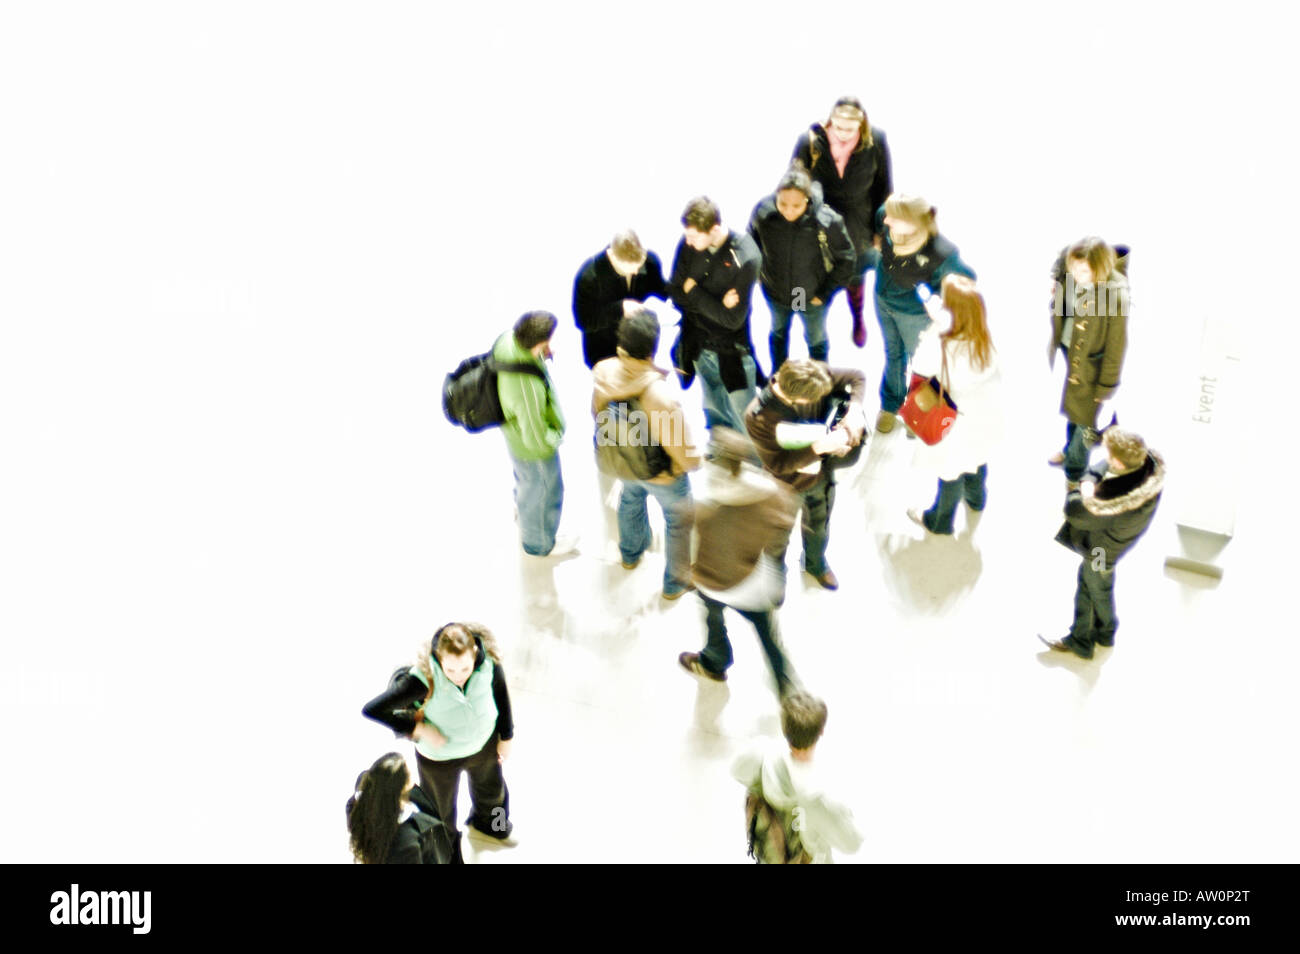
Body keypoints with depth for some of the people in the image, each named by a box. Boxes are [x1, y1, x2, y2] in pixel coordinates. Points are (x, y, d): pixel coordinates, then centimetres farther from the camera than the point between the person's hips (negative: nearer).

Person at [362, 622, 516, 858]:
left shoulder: (488, 659, -29)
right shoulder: (424, 679, -40)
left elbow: (500, 691, -7)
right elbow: (372, 709, -34)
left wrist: (506, 736, 4)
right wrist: (418, 729, -32)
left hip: (483, 742, 4)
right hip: (439, 757, -4)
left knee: (492, 789, 34)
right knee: (441, 815, 22)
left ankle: (485, 825, 68)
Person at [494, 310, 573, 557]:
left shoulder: (507, 340, -26)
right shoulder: (529, 390, -47)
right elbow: (537, 440, -32)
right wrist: (557, 436, -14)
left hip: (514, 430, 7)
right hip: (534, 452, -7)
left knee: (525, 480, 36)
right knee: (543, 494, 23)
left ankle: (524, 518, 67)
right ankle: (539, 544, 52)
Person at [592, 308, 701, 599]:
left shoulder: (605, 373, -27)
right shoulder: (660, 396, -44)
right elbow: (685, 454, -31)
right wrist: (694, 460, -7)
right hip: (663, 474, -5)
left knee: (631, 500, 37)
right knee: (680, 520, 25)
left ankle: (631, 553, 65)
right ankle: (676, 582, 47)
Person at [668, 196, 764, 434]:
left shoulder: (744, 258, -27)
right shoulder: (688, 244, -12)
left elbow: (733, 318, -24)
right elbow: (675, 293, -6)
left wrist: (693, 290, -16)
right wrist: (715, 303, -22)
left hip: (732, 353, -5)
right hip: (698, 347, 5)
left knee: (745, 419, 11)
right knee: (715, 414, 25)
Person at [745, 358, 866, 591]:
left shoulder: (817, 377, -29)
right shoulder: (758, 417, -39)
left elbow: (857, 377, -12)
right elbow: (778, 464, -30)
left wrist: (854, 410, -30)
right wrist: (819, 447, -39)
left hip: (821, 475, 4)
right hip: (786, 486, -4)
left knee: (818, 527, 32)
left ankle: (816, 563, 63)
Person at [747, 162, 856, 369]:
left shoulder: (827, 221, -35)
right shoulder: (764, 211, -29)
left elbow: (846, 259, -17)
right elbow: (752, 240, -5)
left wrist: (826, 292, -13)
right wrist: (760, 275, -1)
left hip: (812, 298, -2)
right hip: (774, 293, 2)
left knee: (816, 340, 26)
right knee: (778, 333, 31)